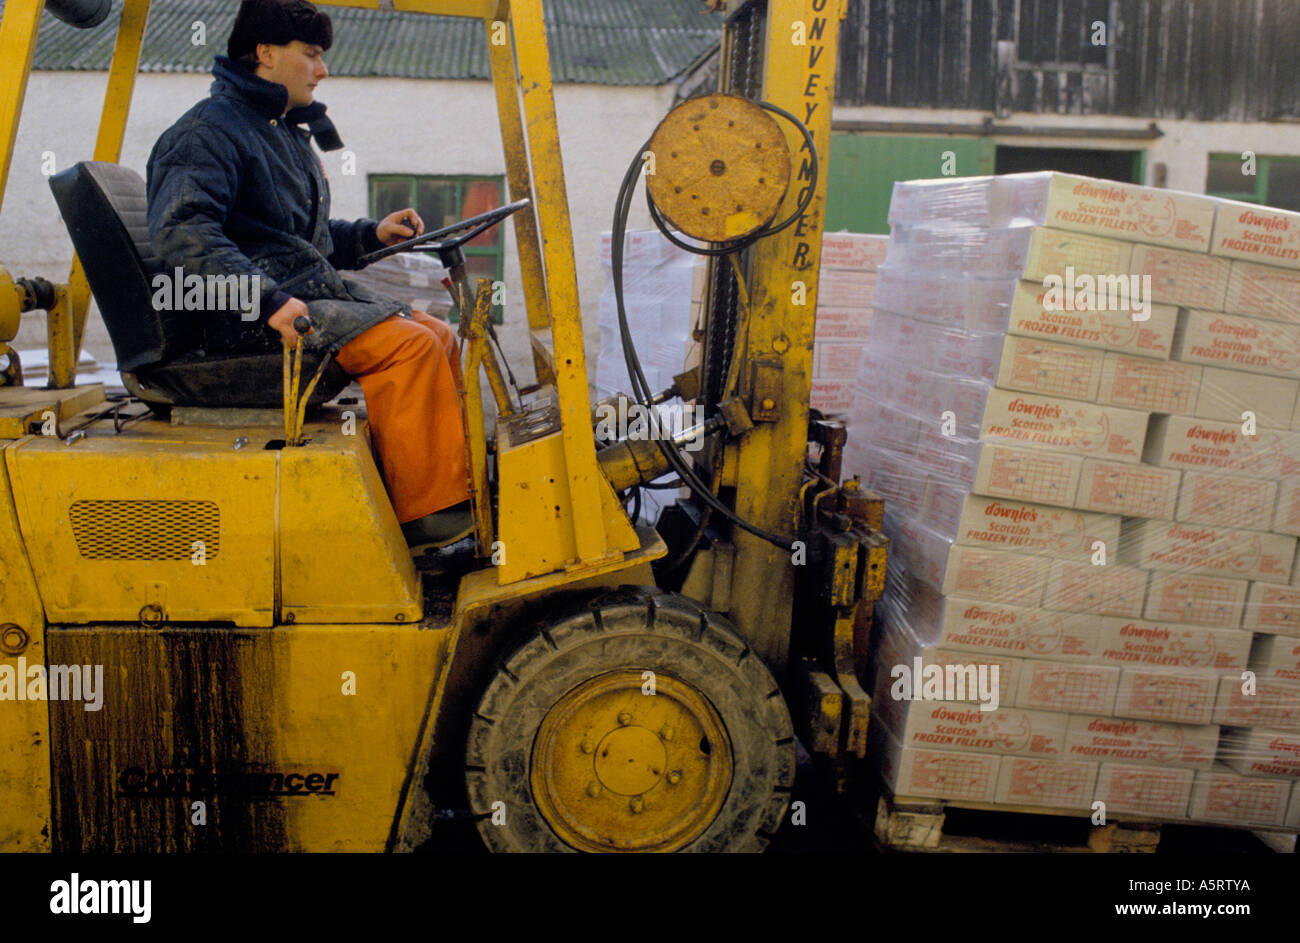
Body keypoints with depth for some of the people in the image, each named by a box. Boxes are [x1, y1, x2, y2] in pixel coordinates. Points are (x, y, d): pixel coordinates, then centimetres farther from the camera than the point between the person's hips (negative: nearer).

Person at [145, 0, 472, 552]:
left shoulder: (286, 134, 24)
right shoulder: (211, 130, -8)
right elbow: (181, 232, -24)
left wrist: (371, 234, 16)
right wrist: (268, 300, -34)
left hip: (315, 295, 10)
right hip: (247, 320, -10)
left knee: (439, 335, 1)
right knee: (412, 345, -23)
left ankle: (448, 491, -2)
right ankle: (424, 514, -21)